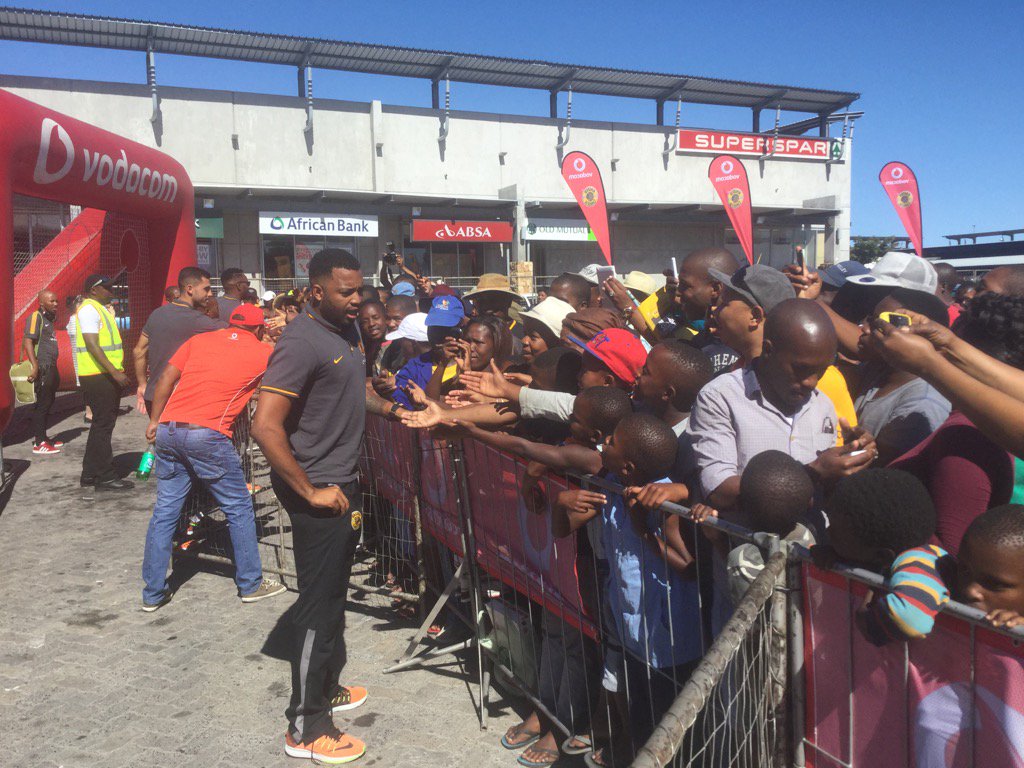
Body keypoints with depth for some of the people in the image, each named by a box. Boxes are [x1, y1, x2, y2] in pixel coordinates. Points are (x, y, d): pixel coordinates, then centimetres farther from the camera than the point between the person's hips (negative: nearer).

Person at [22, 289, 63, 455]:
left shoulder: (48, 319, 19)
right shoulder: (35, 317, -9)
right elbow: (27, 342, -18)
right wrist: (34, 366, -27)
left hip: (51, 368, 10)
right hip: (43, 369, -10)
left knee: (48, 403, 15)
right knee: (41, 404, -8)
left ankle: (43, 437, 24)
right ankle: (39, 444, -6)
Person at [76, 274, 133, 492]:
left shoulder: (102, 309, 18)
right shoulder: (89, 309, -12)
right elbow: (92, 345, -22)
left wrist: (118, 372, 23)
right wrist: (115, 372, -27)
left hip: (107, 376, 10)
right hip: (97, 376, -10)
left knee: (102, 425, 14)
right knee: (103, 425, -7)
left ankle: (90, 474, 21)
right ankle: (105, 476, -2)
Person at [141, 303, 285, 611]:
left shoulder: (200, 339, 14)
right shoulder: (263, 353, 5)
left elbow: (166, 377, 10)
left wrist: (155, 420, 17)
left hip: (168, 430, 5)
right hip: (206, 435, -5)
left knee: (165, 511, 12)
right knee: (239, 508, 10)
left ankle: (153, 593, 20)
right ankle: (251, 584, 19)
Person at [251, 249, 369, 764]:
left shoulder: (347, 330, 7)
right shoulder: (302, 342, -21)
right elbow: (266, 426, -27)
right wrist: (311, 492, -22)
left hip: (346, 484, 9)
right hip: (319, 493, -9)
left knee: (334, 593, 21)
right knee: (318, 604, 0)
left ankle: (325, 688, 39)